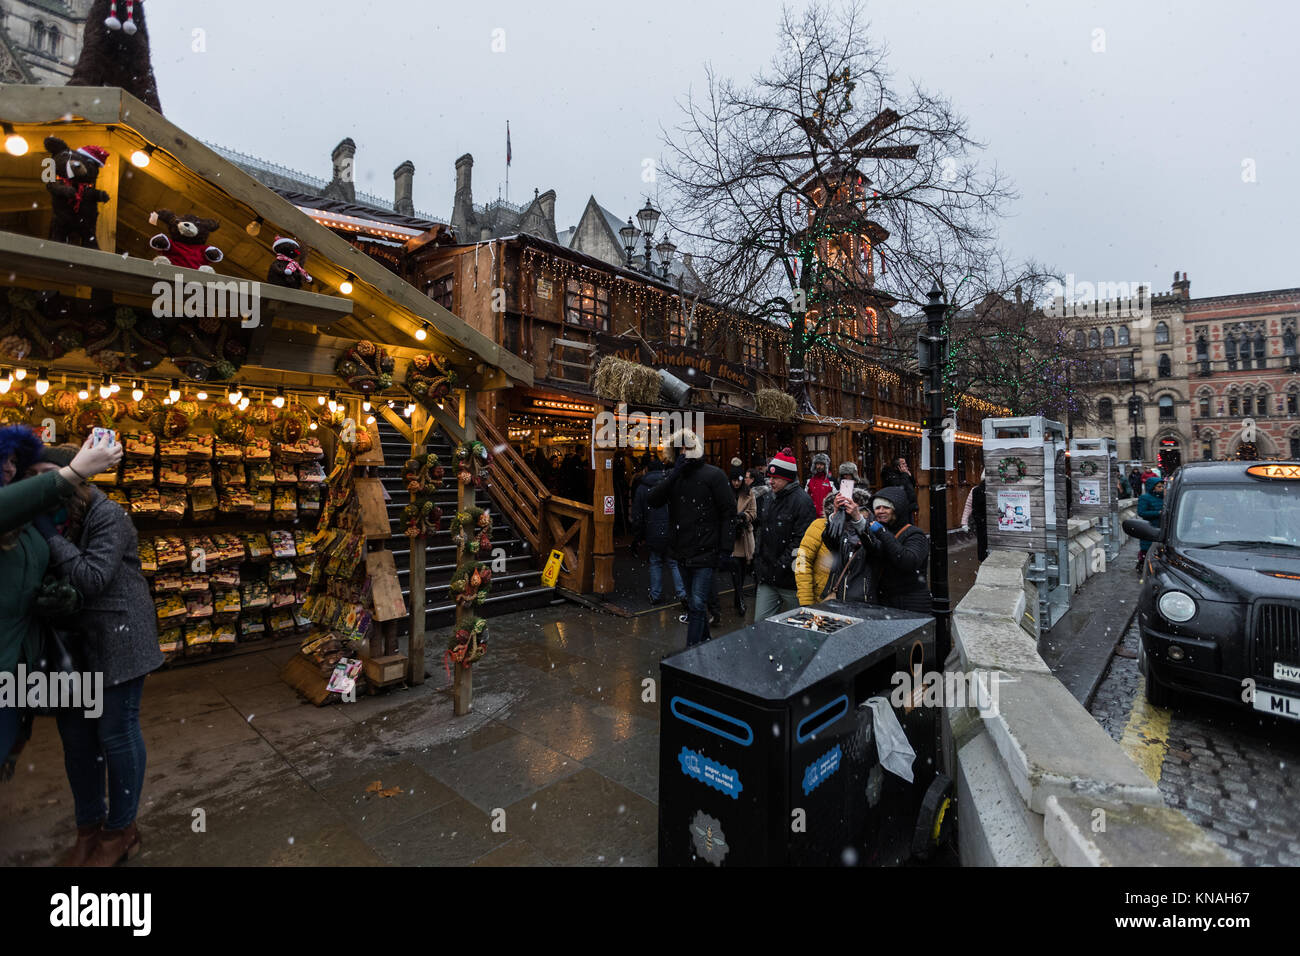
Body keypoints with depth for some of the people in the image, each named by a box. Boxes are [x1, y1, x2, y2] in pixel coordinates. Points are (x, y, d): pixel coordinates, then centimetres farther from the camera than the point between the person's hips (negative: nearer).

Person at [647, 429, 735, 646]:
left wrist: (725, 547, -16)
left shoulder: (713, 474, -8)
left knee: (697, 604, -8)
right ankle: (704, 642, 36)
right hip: (683, 552, 7)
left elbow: (728, 511, -9)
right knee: (693, 603, 19)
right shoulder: (675, 476, 8)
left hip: (706, 553, -6)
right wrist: (673, 475, -17)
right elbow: (652, 500, -6)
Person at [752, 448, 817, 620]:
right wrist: (758, 559, 13)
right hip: (767, 578, 7)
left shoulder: (802, 501, -14)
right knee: (760, 622, 9)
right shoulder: (770, 498, 12)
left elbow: (801, 540, -19)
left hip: (790, 580, -7)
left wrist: (782, 565, -17)